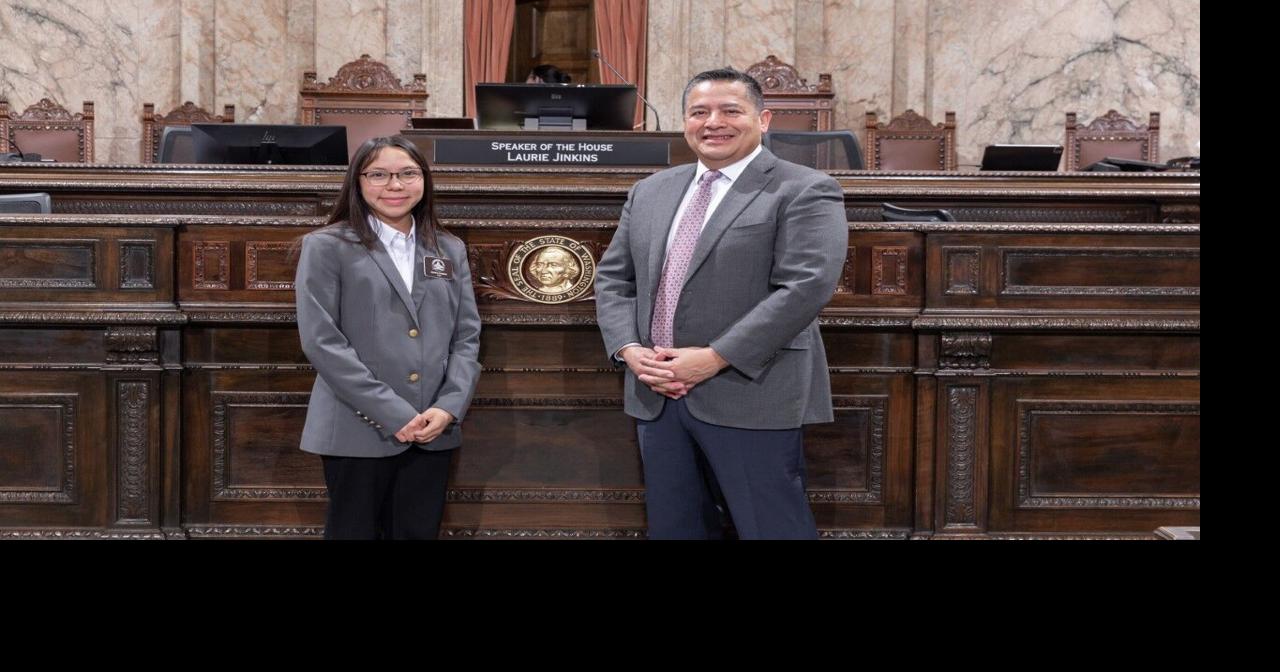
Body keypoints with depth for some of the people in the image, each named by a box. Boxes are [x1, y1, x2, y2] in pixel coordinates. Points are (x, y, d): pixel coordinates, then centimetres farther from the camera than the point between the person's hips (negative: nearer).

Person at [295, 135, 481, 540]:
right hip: (359, 430, -4)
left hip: (434, 431, 4)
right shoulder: (327, 247, 0)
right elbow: (321, 341, -9)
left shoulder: (450, 251, 13)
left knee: (418, 533, 9)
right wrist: (392, 414, -14)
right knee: (355, 532, 5)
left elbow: (467, 336, 9)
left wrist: (448, 408, -8)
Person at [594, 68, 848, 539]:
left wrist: (715, 358, -19)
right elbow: (613, 278, 15)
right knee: (671, 528, 14)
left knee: (772, 529, 0)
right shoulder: (650, 191, 15)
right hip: (656, 396, 6)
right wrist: (629, 349, -4)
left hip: (751, 398, -6)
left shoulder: (804, 192, -5)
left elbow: (806, 287, -16)